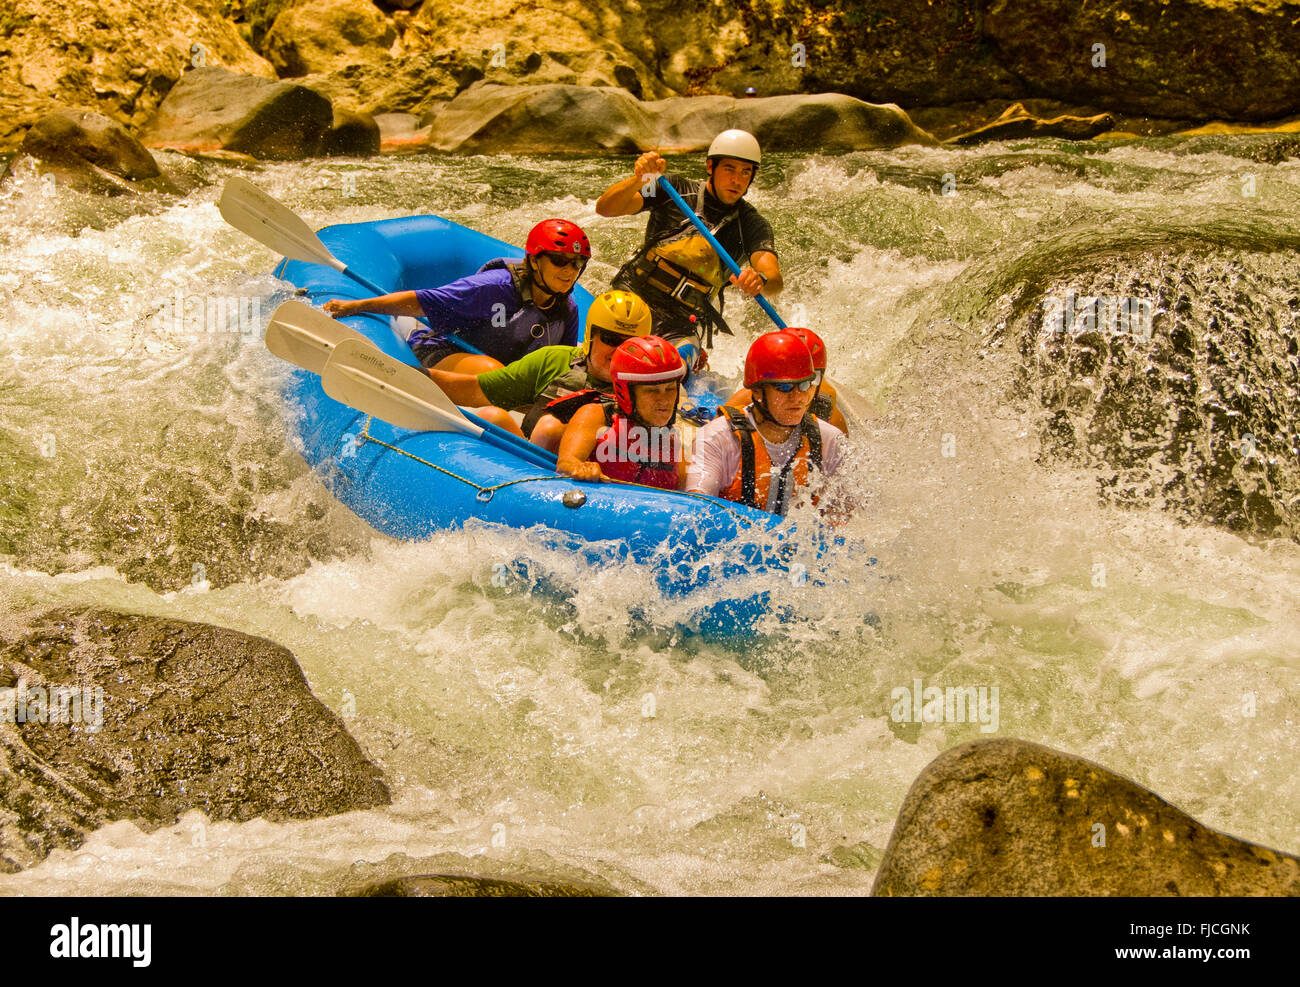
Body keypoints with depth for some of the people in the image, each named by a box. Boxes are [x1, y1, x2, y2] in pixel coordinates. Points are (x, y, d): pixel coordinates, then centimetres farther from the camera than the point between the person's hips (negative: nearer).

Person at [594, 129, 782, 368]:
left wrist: (760, 278, -37)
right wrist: (638, 180, -27)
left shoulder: (752, 224, 4)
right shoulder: (675, 190, 3)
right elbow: (605, 208, -7)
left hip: (681, 327, 0)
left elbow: (775, 279, -12)